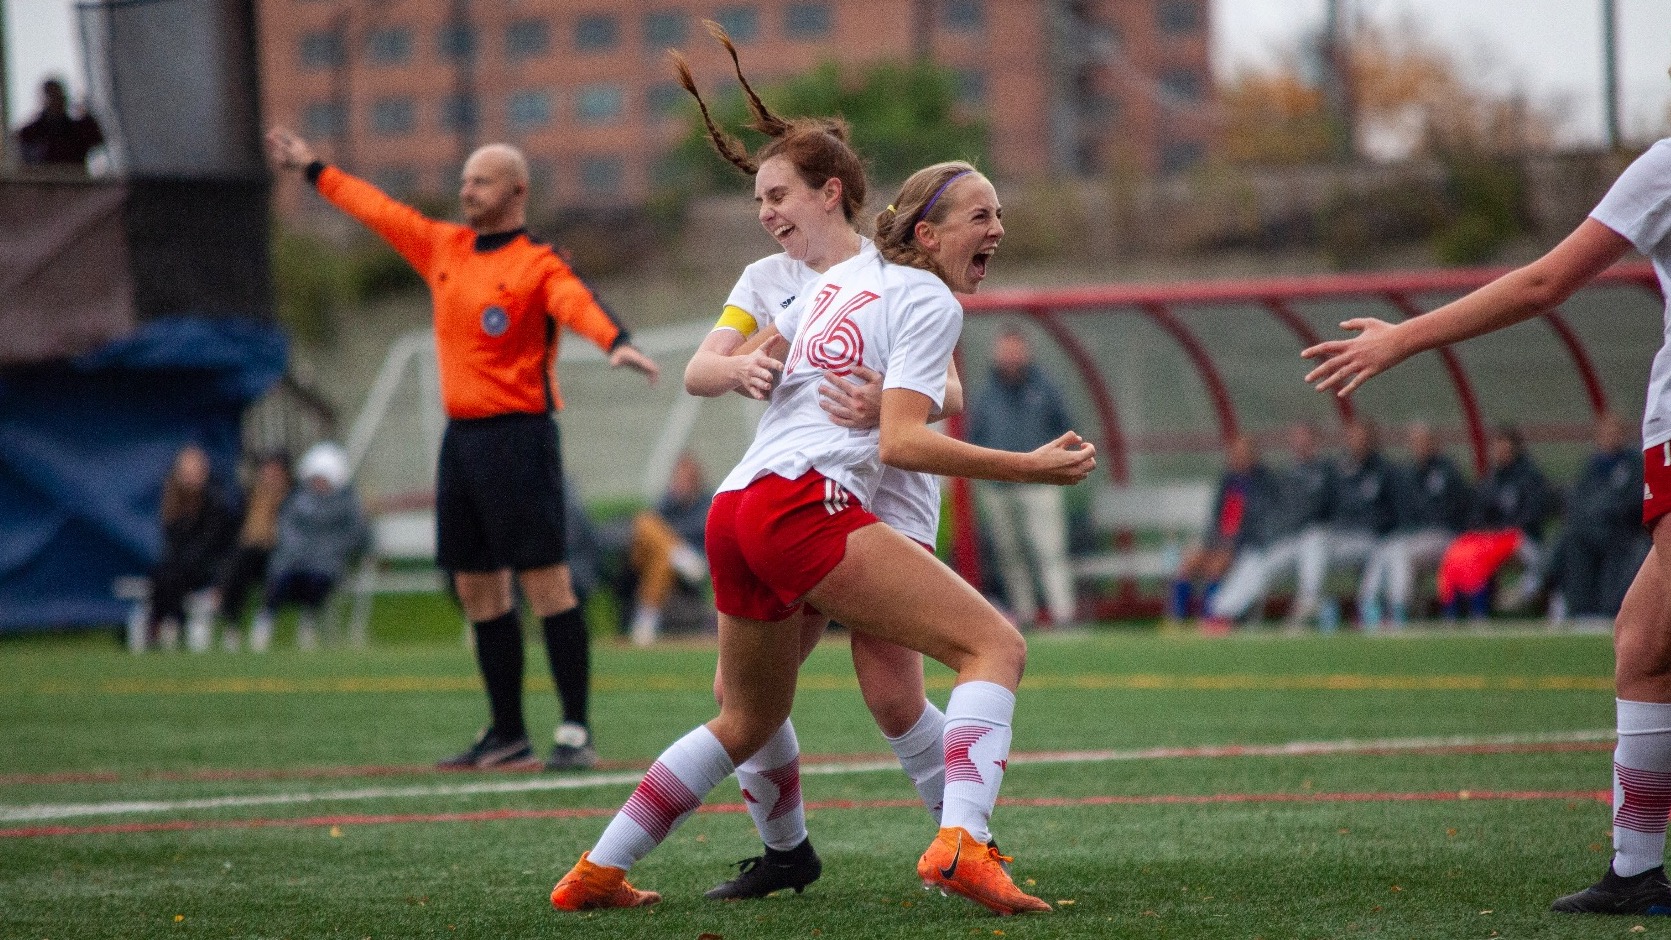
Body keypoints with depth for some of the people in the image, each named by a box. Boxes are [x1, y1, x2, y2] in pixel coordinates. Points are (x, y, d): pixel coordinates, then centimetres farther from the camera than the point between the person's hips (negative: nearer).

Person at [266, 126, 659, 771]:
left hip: (516, 435, -8)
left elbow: (578, 304, -29)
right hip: (460, 437, 8)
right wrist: (314, 170, 36)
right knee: (478, 590, 10)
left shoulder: (537, 266, -9)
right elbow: (377, 210, 26)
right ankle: (507, 732, 17)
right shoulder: (445, 248, 14)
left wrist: (616, 344, -49)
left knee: (545, 583, -9)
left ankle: (575, 730, -7)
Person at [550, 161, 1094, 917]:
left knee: (750, 718, 27)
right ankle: (960, 845, -31)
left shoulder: (849, 273, 24)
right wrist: (1030, 468, -11)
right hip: (805, 505, -9)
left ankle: (595, 874, 28)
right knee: (996, 645, -10)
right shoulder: (930, 301, 1)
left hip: (731, 508, 9)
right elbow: (899, 442, -11)